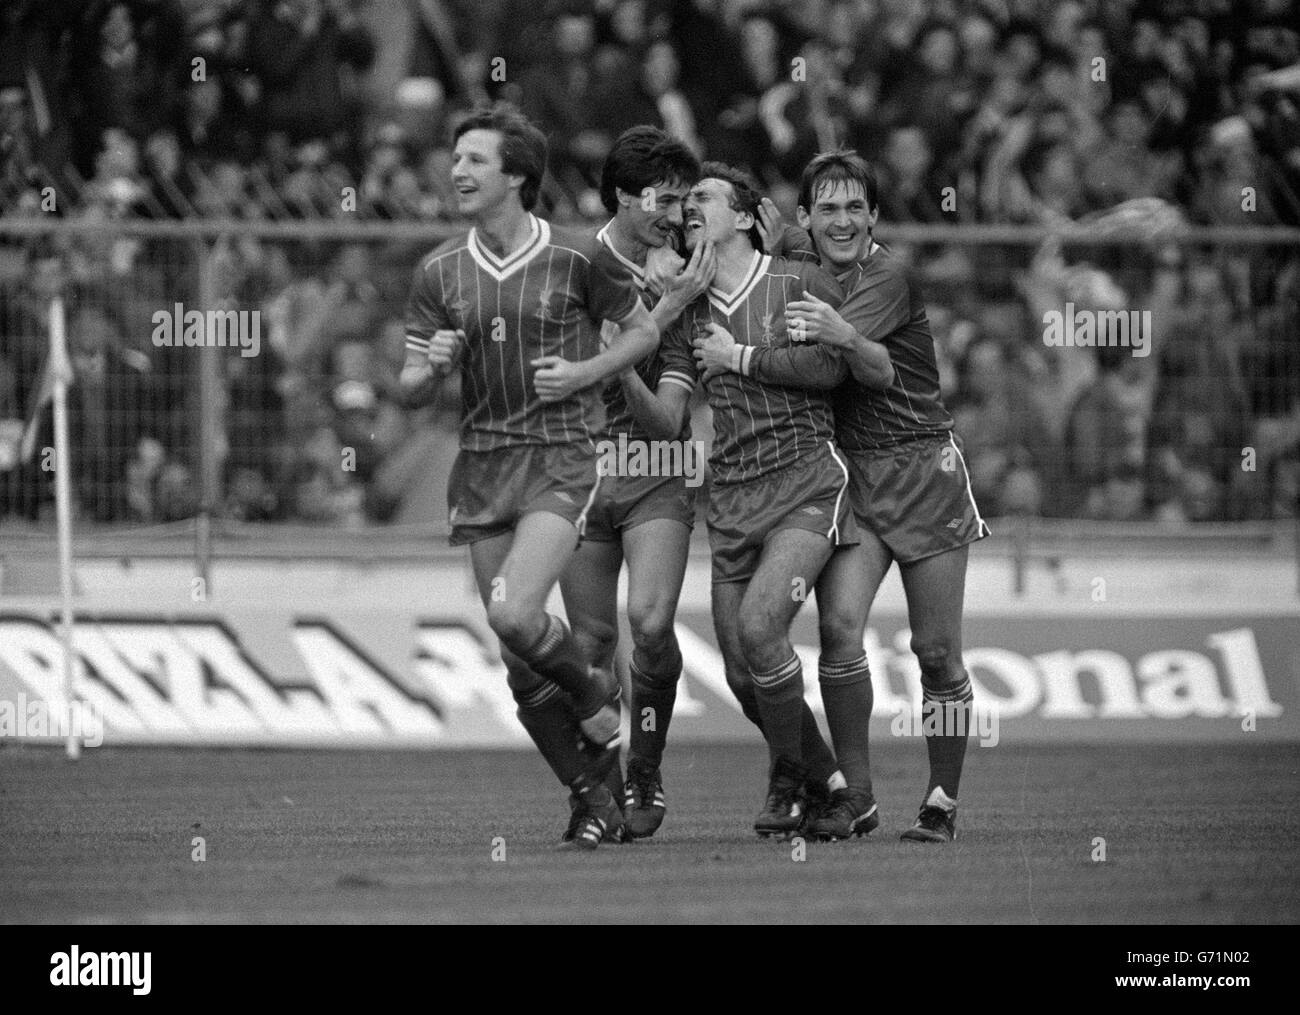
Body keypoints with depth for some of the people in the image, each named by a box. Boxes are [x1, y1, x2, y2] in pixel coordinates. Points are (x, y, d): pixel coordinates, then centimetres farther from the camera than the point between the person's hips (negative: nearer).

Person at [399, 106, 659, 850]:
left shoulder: (578, 258, -5)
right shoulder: (440, 273, 5)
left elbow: (644, 330, 7)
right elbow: (412, 391, 7)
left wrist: (584, 374, -9)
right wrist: (432, 368, -15)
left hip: (561, 462, -5)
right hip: (482, 469, 5)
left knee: (515, 615, -24)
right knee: (520, 665, 3)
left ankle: (597, 703, 6)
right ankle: (595, 798, 17)